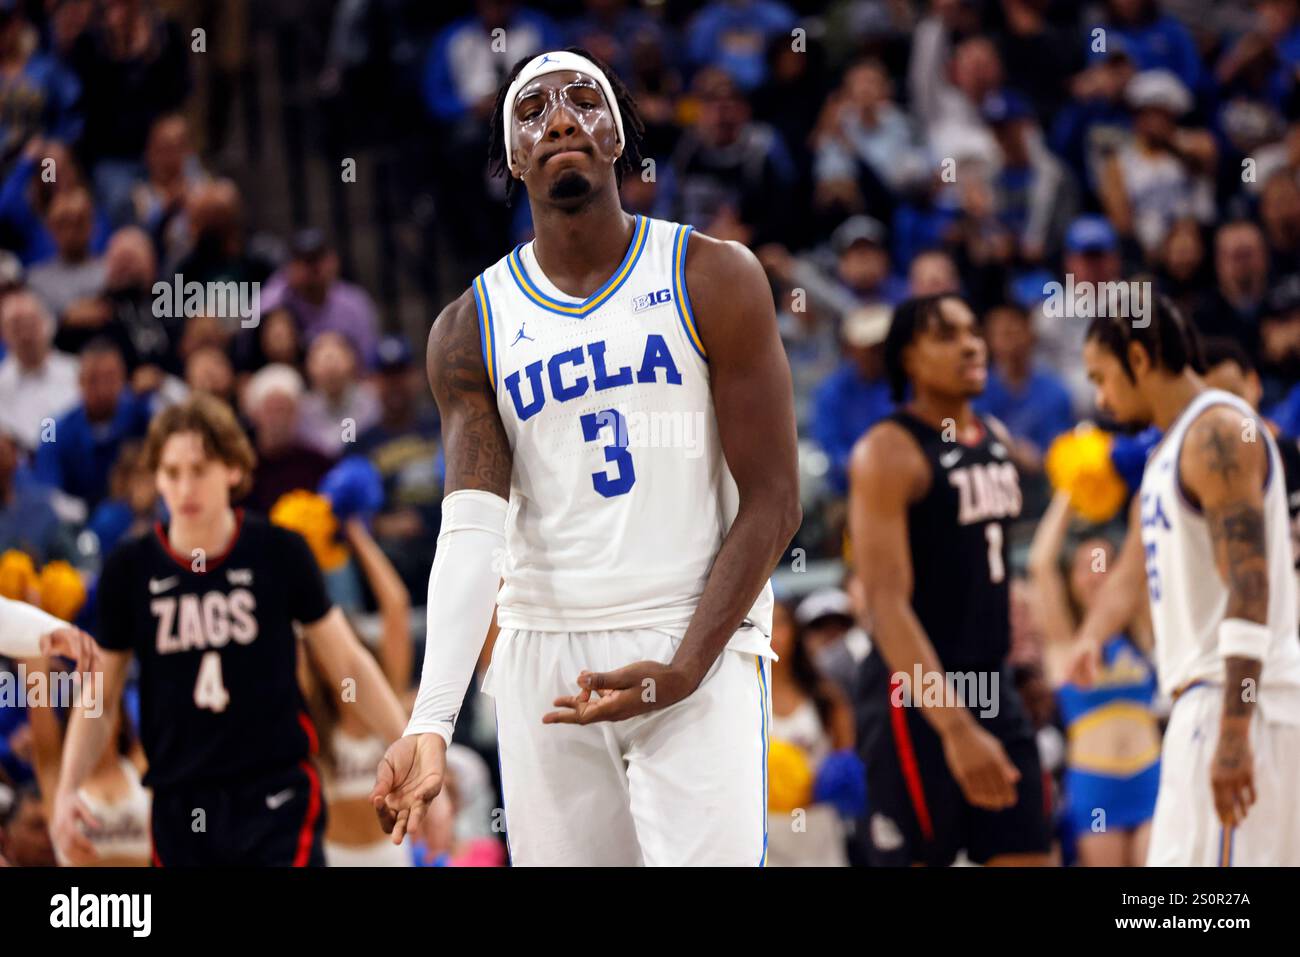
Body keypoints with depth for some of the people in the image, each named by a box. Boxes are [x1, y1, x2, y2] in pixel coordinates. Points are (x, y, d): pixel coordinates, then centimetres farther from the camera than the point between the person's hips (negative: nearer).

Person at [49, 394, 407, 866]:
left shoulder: (280, 554, -2)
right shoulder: (129, 570, 1)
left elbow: (348, 664, 7)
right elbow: (99, 698, 10)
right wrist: (67, 789, -2)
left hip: (278, 795, -2)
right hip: (180, 806, 2)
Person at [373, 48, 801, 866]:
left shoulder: (714, 282, -1)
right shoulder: (471, 330, 5)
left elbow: (773, 503, -3)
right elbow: (472, 533, -5)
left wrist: (683, 669, -14)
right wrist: (431, 721, -21)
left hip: (702, 647, -2)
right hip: (544, 661, 2)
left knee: (707, 853, -17)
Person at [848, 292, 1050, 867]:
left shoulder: (995, 440, 11)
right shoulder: (888, 453, -14)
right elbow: (887, 603, -21)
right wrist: (955, 728, -28)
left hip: (993, 688, 8)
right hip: (917, 698, -8)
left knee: (1025, 856, 5)